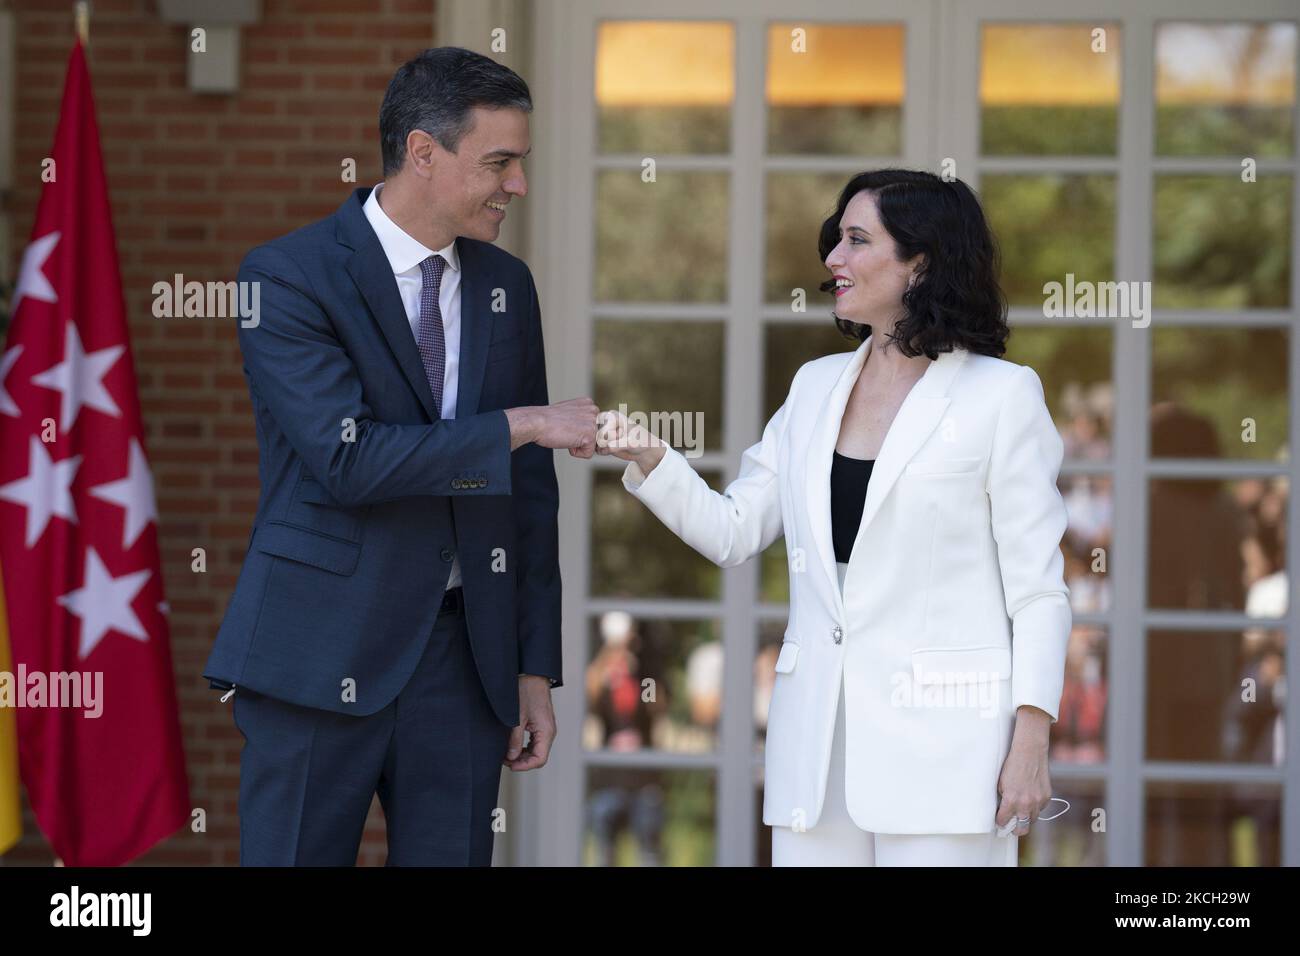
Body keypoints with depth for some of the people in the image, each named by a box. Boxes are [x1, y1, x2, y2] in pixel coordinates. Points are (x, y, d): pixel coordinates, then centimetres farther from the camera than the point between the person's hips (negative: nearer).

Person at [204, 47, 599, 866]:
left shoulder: (505, 286, 11)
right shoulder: (288, 276, -7)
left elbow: (529, 491, 14)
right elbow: (348, 458, -19)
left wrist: (535, 670, 11)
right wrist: (522, 425, -16)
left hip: (463, 654, 5)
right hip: (322, 653, -5)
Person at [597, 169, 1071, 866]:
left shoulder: (1000, 395, -3)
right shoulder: (816, 386, 14)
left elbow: (1037, 587, -4)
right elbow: (732, 531, 13)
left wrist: (1031, 742, -11)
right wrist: (650, 460, -3)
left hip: (941, 742, -5)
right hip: (818, 728, 5)